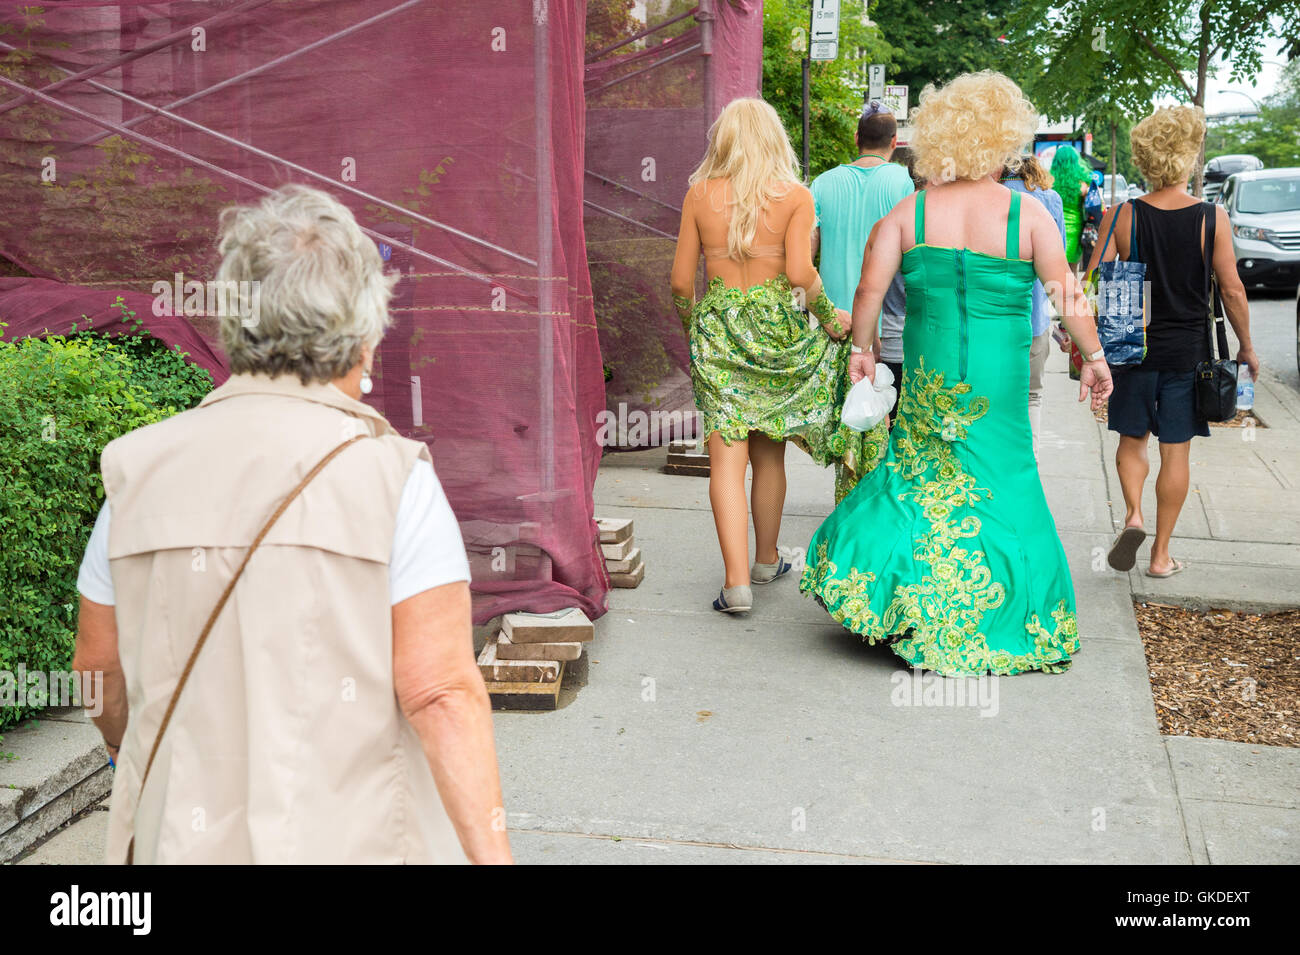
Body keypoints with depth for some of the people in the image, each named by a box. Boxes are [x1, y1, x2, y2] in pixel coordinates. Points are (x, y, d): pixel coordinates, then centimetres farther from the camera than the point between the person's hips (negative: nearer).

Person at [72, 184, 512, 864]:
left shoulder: (141, 467, -2)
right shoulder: (391, 476, -15)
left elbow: (99, 666, 9)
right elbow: (442, 695, -20)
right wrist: (492, 856, -16)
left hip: (185, 837, 4)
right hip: (352, 839, -3)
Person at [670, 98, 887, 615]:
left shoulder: (699, 194, 1)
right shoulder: (795, 196, -3)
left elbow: (681, 281, 2)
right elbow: (800, 273, -14)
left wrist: (693, 330, 18)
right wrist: (829, 316, 2)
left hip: (717, 326, 0)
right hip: (778, 324, 0)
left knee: (727, 456, -2)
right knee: (768, 452, 16)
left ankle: (737, 579, -9)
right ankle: (767, 558, 32)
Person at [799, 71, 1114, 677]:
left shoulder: (909, 212, -1)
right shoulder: (1028, 215, -5)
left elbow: (871, 287, -5)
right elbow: (1067, 294, -5)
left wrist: (862, 347, 7)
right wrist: (1094, 358, 5)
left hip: (927, 372, 2)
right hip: (999, 379, -2)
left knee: (921, 474, 18)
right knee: (999, 483, 10)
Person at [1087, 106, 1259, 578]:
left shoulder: (1122, 216, -8)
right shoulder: (1212, 218, -9)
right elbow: (1232, 291, -5)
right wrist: (1246, 347, 8)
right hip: (1188, 351, 0)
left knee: (1132, 440, 18)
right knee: (1175, 450, 9)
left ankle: (1133, 514, -5)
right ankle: (1161, 553, 15)